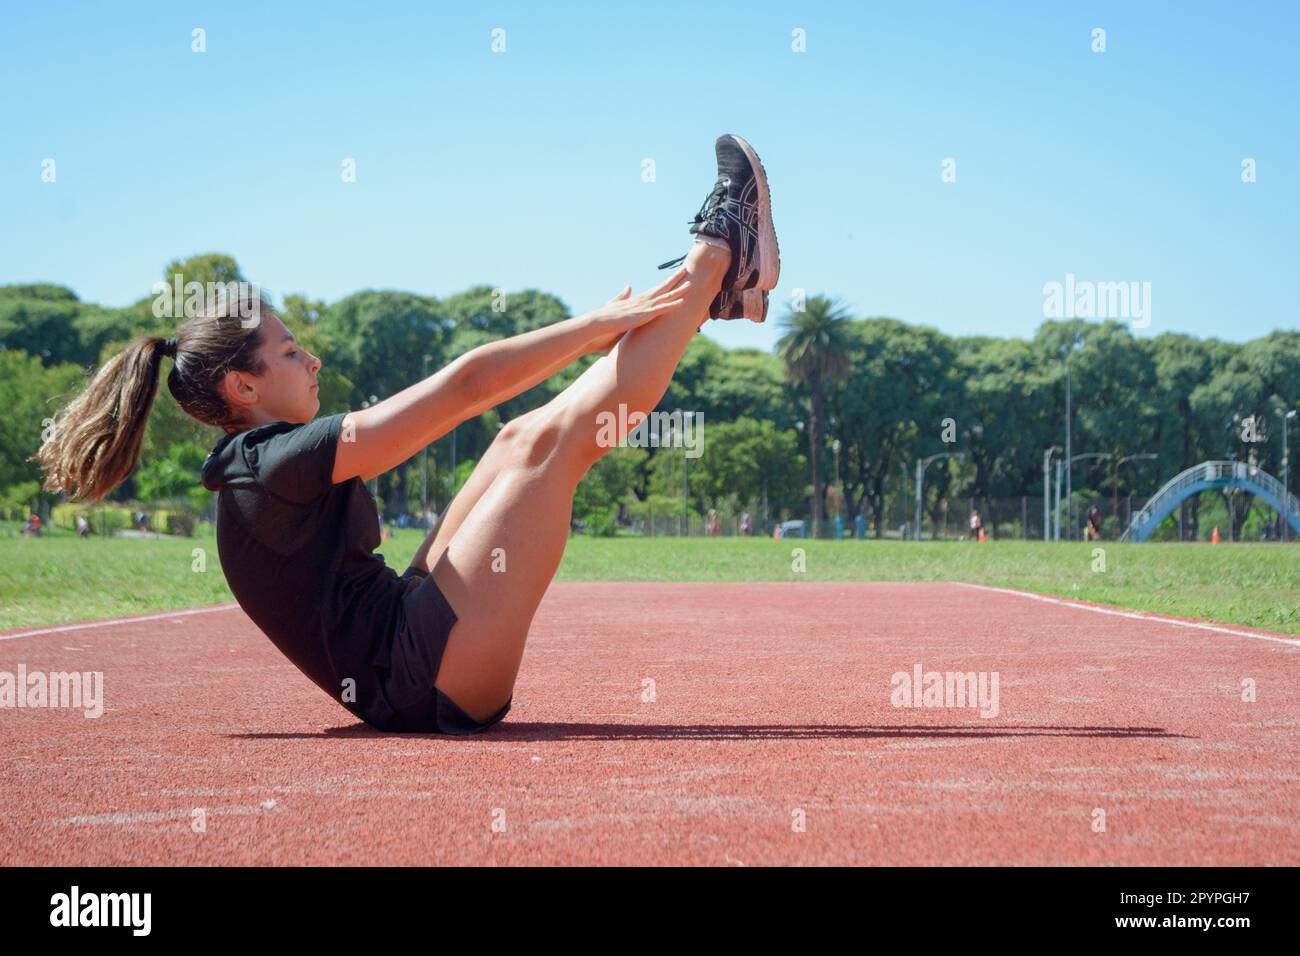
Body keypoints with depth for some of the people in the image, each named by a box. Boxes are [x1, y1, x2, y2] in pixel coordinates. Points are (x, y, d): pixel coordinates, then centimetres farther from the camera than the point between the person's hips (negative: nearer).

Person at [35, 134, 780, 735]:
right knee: (554, 438, -9)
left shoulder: (253, 468, 13)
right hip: (423, 681, -9)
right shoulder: (278, 463, -16)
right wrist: (598, 322, -10)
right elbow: (467, 382, -17)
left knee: (522, 439, 9)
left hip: (410, 648, 9)